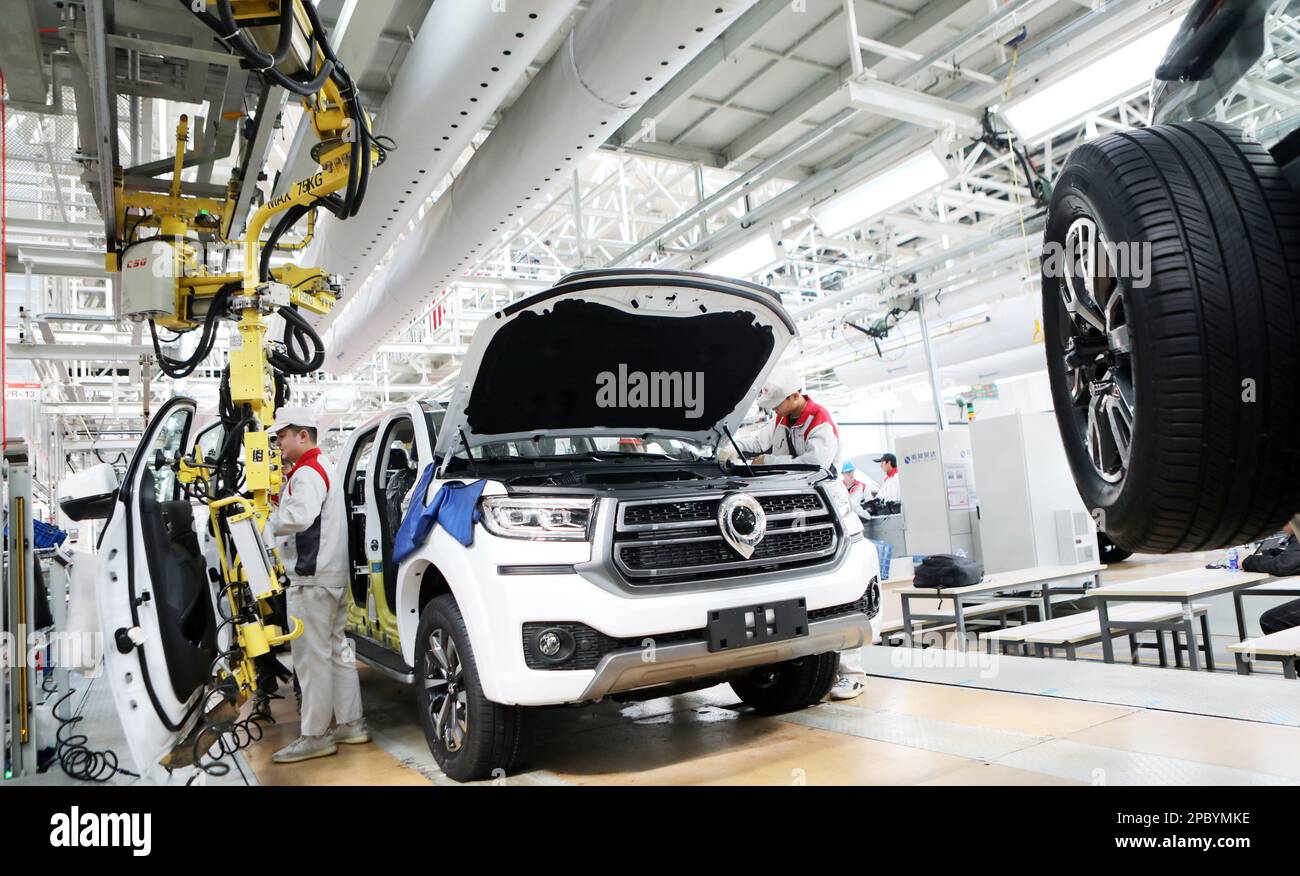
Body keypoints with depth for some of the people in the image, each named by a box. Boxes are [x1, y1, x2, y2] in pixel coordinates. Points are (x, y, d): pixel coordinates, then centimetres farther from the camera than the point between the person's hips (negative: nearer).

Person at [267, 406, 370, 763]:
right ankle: (351, 723, 21)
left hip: (312, 580, -11)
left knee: (311, 656, -5)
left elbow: (299, 517, -29)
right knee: (337, 649, 14)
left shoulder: (307, 472, -13)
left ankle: (315, 736, 1)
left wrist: (269, 523, -13)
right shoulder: (322, 467, 22)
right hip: (333, 575, 11)